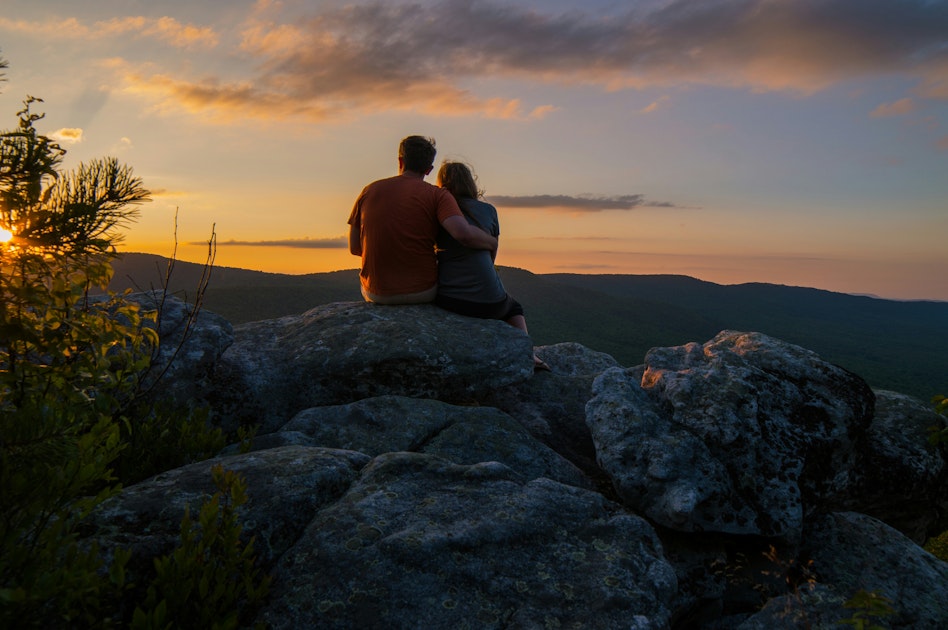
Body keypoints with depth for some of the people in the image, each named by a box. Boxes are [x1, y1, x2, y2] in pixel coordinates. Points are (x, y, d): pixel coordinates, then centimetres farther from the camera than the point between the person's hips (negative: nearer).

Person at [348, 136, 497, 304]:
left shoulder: (369, 191, 2)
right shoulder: (437, 195, -8)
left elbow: (354, 247, 5)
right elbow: (463, 233, -25)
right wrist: (492, 242, -5)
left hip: (375, 293, 3)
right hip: (422, 293, -2)